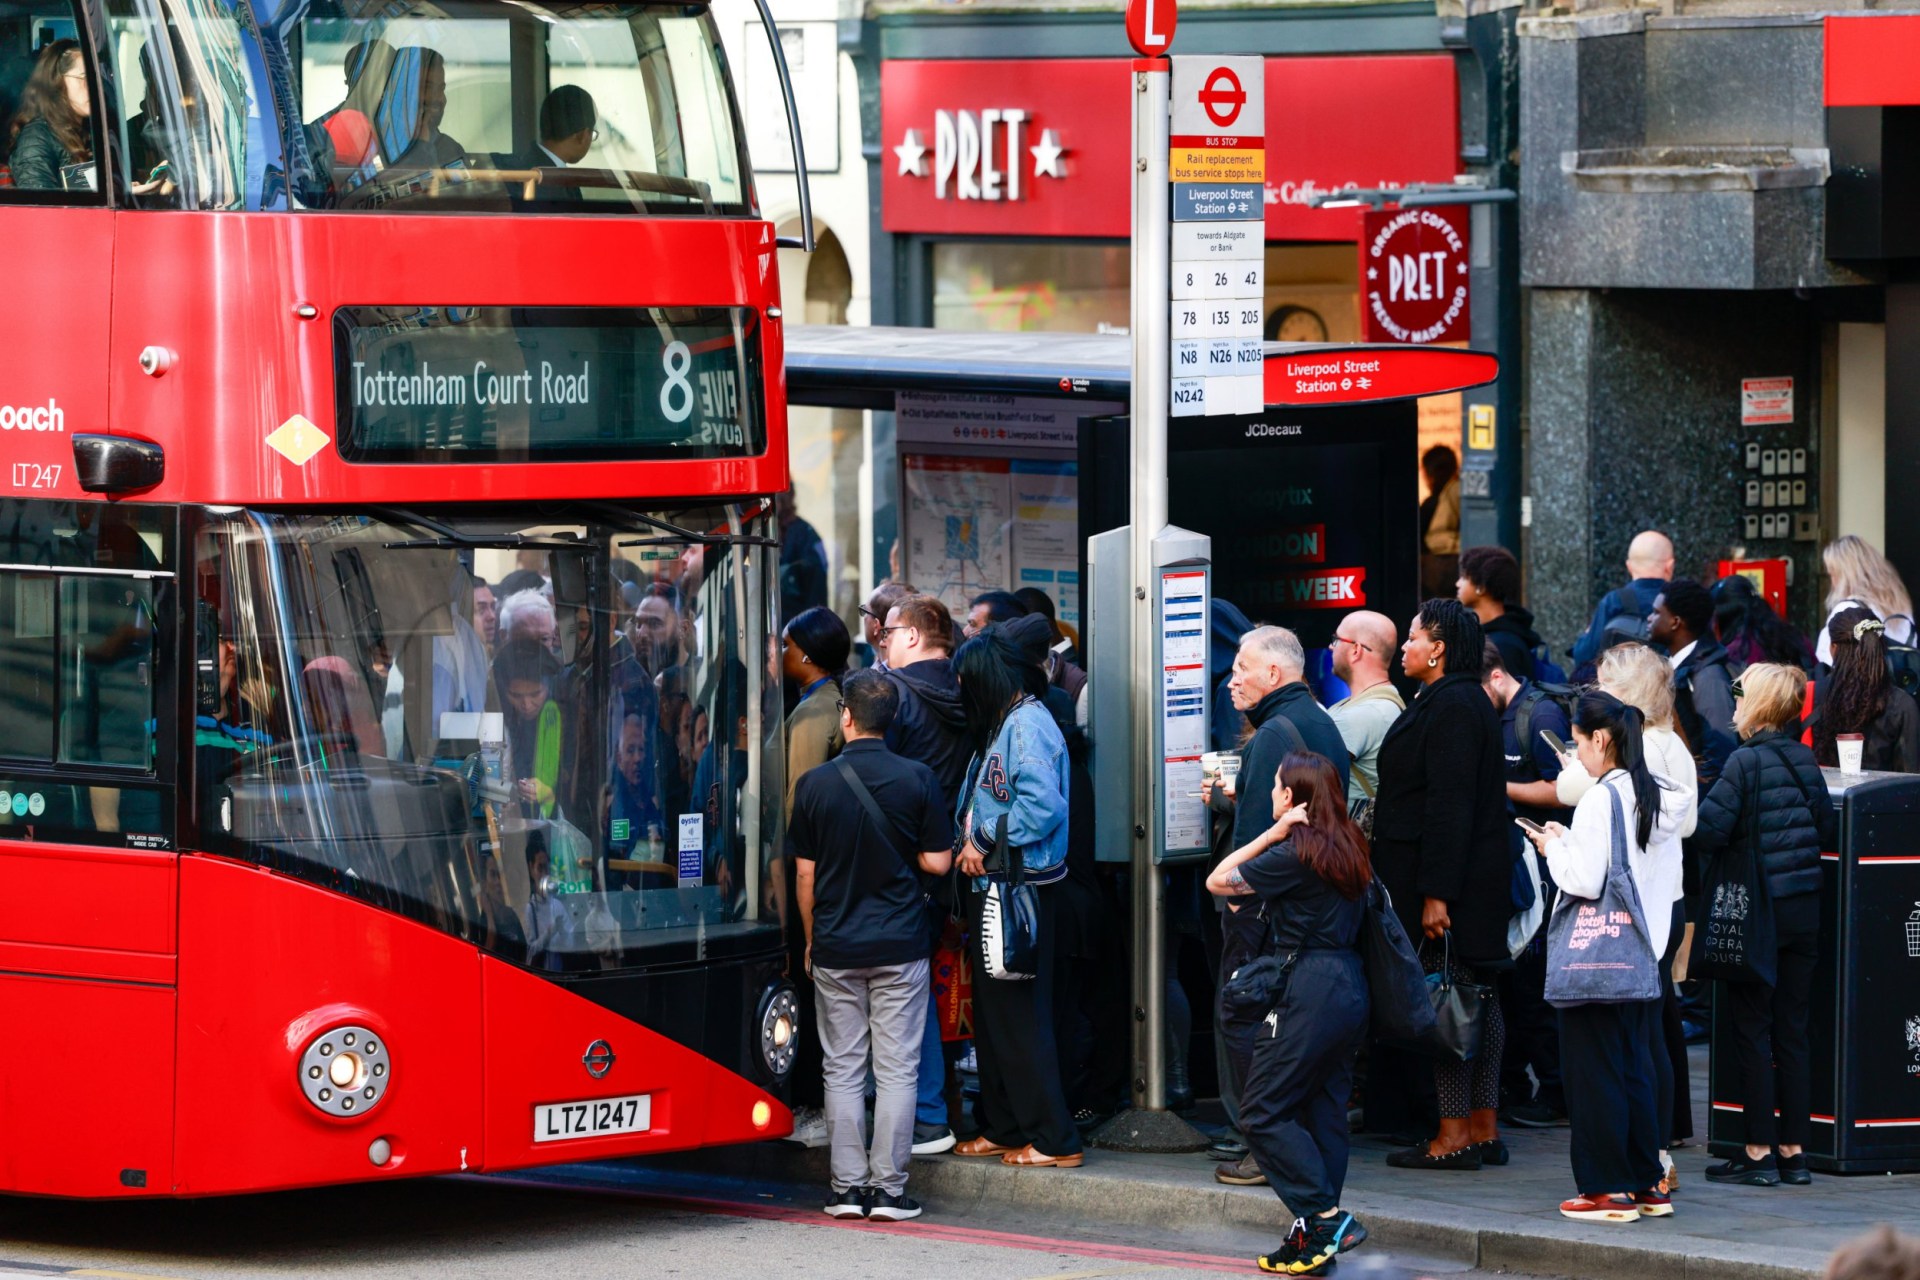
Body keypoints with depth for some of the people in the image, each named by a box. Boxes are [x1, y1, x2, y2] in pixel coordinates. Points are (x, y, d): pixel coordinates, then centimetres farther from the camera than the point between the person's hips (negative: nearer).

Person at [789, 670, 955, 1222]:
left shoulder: (815, 784, -3)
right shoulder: (917, 779, -6)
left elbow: (805, 874, 1)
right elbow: (937, 862, -3)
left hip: (835, 948, 1)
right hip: (900, 947, -1)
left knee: (843, 1069, 8)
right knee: (897, 1068, 2)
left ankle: (848, 1187, 6)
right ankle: (887, 1189, -1)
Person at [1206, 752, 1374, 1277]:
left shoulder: (1295, 853, -14)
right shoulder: (1347, 846, 12)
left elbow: (1219, 881, -6)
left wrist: (1273, 832, -7)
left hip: (1309, 991, -9)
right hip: (1350, 986, 9)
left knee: (1263, 1113, -3)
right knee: (1323, 1109, 10)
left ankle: (1327, 1217, -11)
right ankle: (1314, 1234, 9)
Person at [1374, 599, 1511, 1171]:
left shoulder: (1450, 706, -16)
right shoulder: (1463, 702, 17)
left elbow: (1450, 804, -22)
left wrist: (1436, 893, -24)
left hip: (1451, 883, -11)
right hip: (1478, 882, 11)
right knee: (1478, 1000, 10)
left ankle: (1454, 1135, -7)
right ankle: (1484, 1129, 14)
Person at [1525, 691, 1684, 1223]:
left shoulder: (1601, 800, -17)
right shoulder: (1661, 799, 8)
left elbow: (1583, 880, -21)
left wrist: (1555, 846, -2)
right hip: (1646, 950, 8)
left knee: (1595, 1067, -1)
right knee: (1637, 1064, 14)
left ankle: (1606, 1189, 0)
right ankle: (1647, 1184, 16)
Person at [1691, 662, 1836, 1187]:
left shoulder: (1746, 761, -14)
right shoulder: (1804, 760, 4)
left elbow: (1707, 832, -19)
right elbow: (1828, 829, 11)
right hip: (1805, 908, 6)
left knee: (1751, 1030, 1)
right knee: (1791, 1031, 10)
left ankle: (1760, 1152, 0)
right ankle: (1793, 1151, 12)